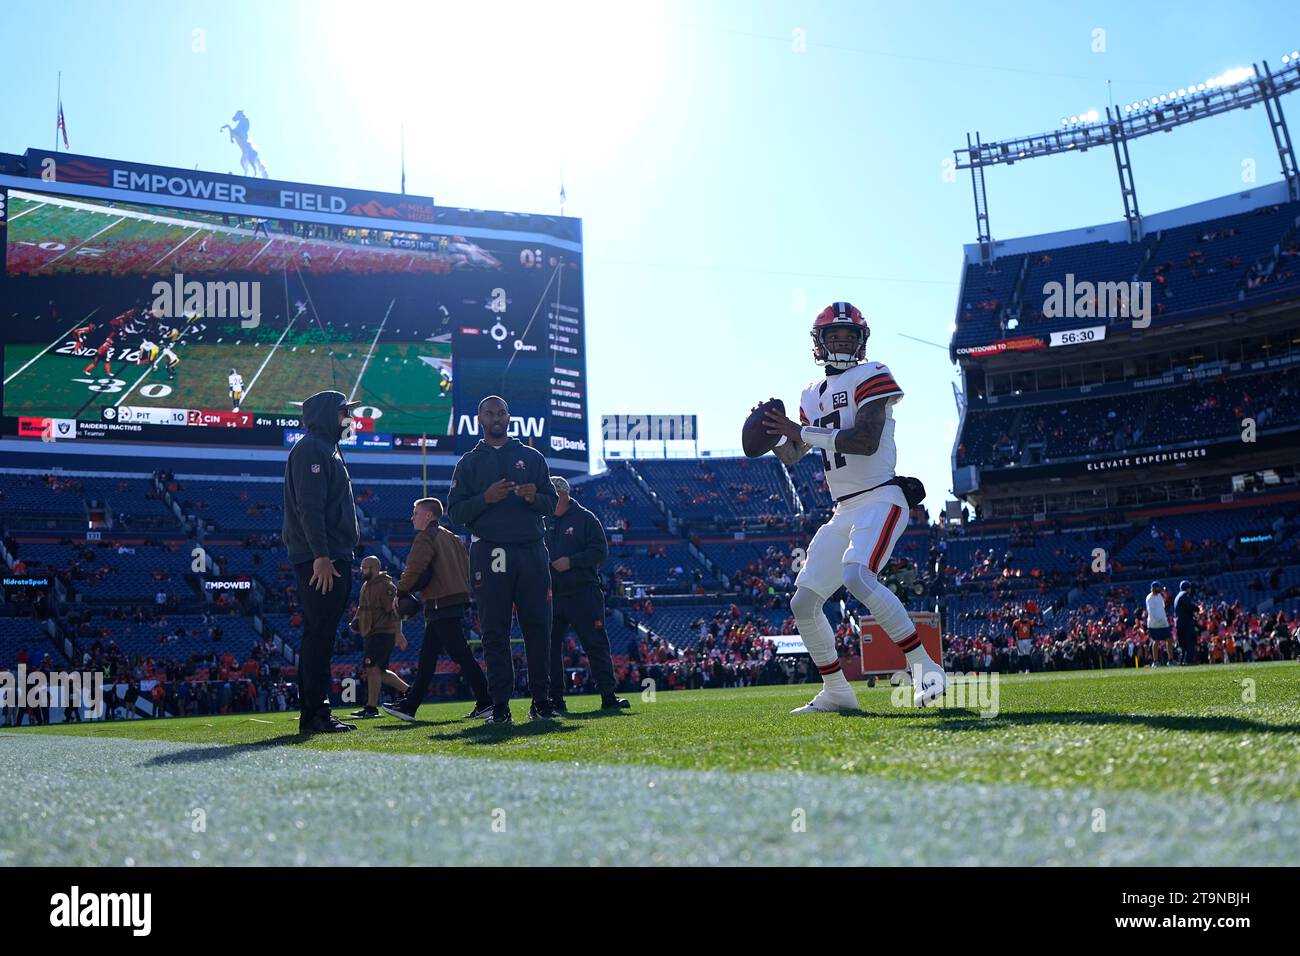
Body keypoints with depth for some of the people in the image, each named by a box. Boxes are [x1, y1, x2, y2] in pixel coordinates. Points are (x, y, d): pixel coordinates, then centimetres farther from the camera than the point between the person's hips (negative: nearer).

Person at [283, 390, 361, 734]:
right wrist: (321, 556, -24)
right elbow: (309, 507, -18)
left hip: (335, 559, 10)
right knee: (319, 635, -10)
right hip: (319, 561, -10)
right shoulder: (310, 449, -7)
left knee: (322, 637, 10)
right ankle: (314, 714, -10)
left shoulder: (329, 450, 24)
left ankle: (315, 712, 13)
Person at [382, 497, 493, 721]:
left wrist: (401, 592, -6)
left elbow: (415, 568, -18)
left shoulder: (426, 537, -7)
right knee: (427, 657, 13)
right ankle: (409, 705, 17)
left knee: (461, 655, -11)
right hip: (457, 599, 10)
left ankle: (486, 703, -13)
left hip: (441, 605, -10)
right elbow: (466, 566, 21)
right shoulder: (451, 538, 21)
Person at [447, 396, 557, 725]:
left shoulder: (532, 457, 16)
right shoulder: (469, 463, 12)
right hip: (489, 555, -1)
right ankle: (500, 704, 0)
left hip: (531, 551, 1)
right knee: (494, 632, -2)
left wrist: (534, 497, -10)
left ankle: (541, 701, 4)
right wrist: (485, 498, -13)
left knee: (538, 627, -2)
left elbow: (551, 504, 12)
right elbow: (455, 512, 4)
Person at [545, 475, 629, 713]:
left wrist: (571, 562, -15)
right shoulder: (544, 522, 15)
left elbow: (600, 552, -7)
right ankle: (555, 700, 9)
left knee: (596, 644, -4)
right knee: (550, 647, 3)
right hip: (552, 594, 5)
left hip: (583, 593, -5)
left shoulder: (585, 519, 0)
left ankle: (608, 697, -1)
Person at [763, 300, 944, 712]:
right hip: (843, 511, 8)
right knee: (803, 604, 4)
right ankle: (836, 693, 17)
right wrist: (773, 434, 2)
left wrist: (802, 432, -18)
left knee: (856, 576, -33)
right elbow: (790, 456, 23)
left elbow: (867, 441, -19)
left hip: (881, 499, -8)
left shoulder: (871, 376, -5)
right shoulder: (813, 395, 17)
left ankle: (925, 668, -25)